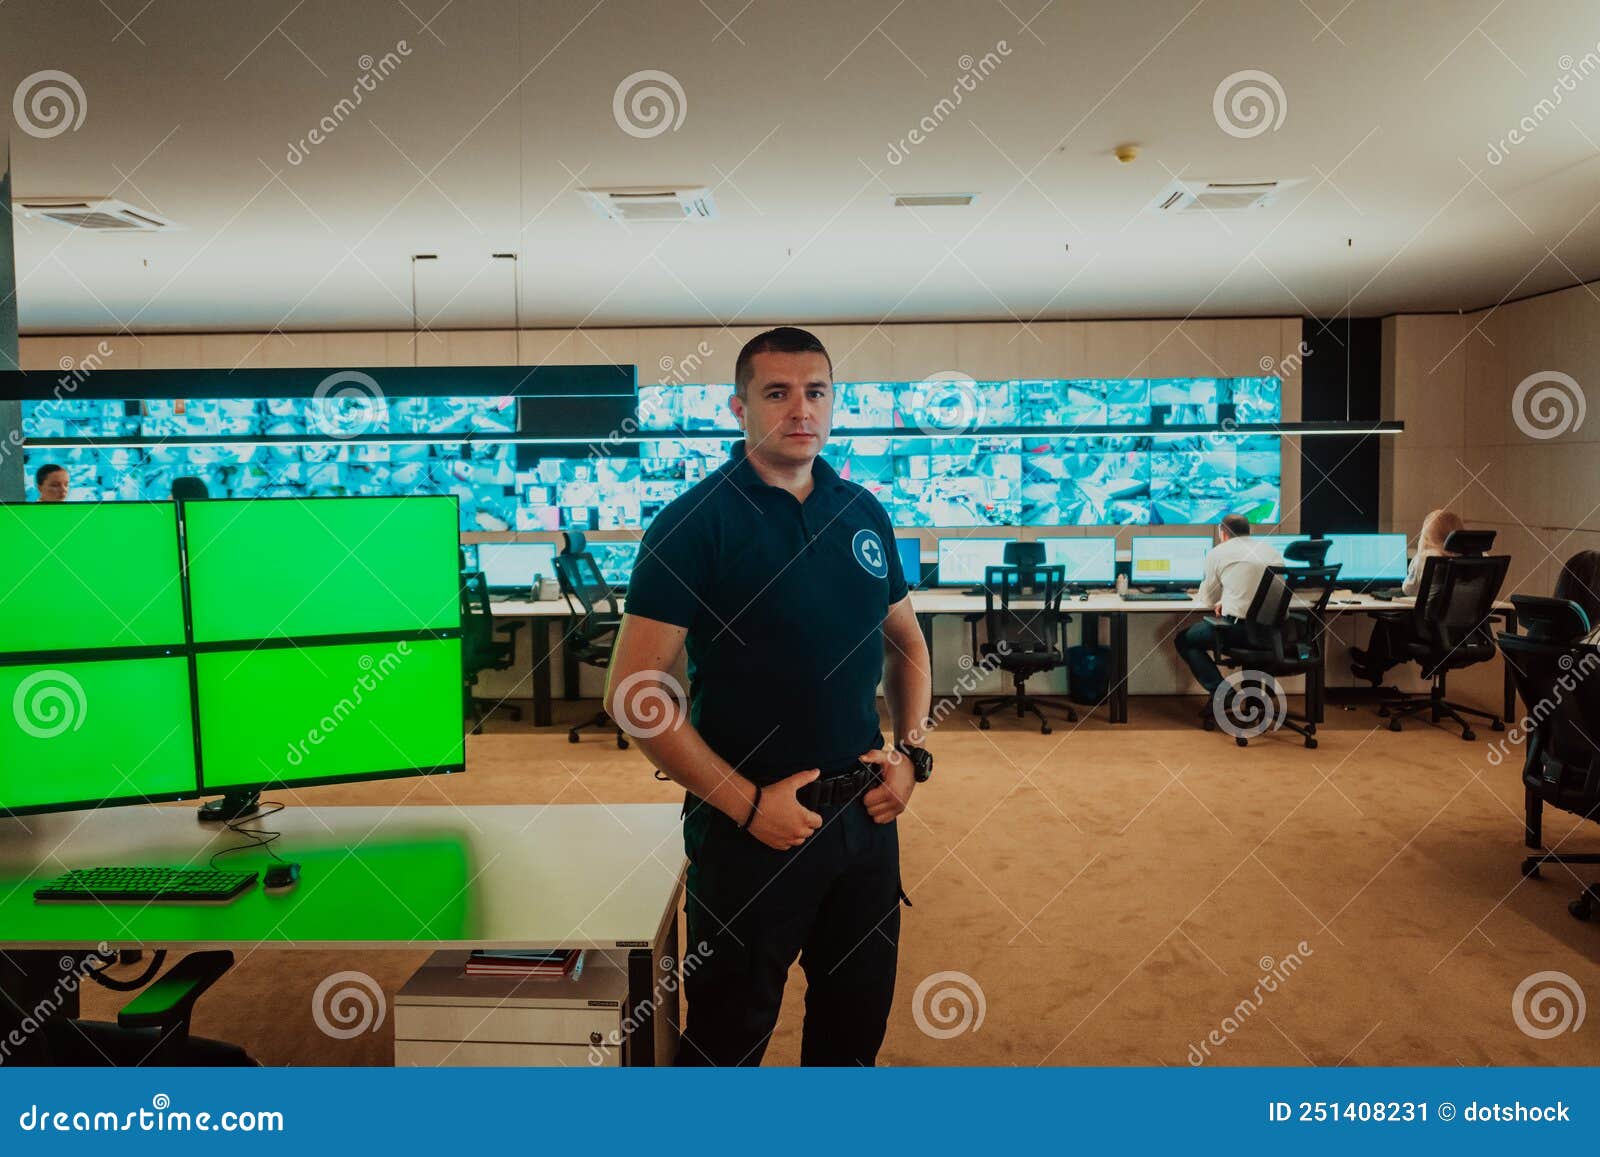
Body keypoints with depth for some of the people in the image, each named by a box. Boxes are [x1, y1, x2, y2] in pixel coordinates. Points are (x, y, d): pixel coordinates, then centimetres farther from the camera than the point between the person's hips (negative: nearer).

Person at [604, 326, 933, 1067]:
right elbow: (633, 692, -17)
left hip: (866, 813, 5)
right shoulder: (695, 523, -13)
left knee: (857, 1021, 21)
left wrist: (910, 752, 3)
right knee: (728, 1037, 13)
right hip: (752, 823, -5)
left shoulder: (864, 513, 5)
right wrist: (746, 802, -18)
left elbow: (905, 642, 17)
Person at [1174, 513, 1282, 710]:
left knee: (1184, 641, 15)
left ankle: (1220, 692, 0)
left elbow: (1209, 599, 15)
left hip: (1241, 626, -6)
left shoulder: (1217, 553, 4)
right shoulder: (1272, 550, 17)